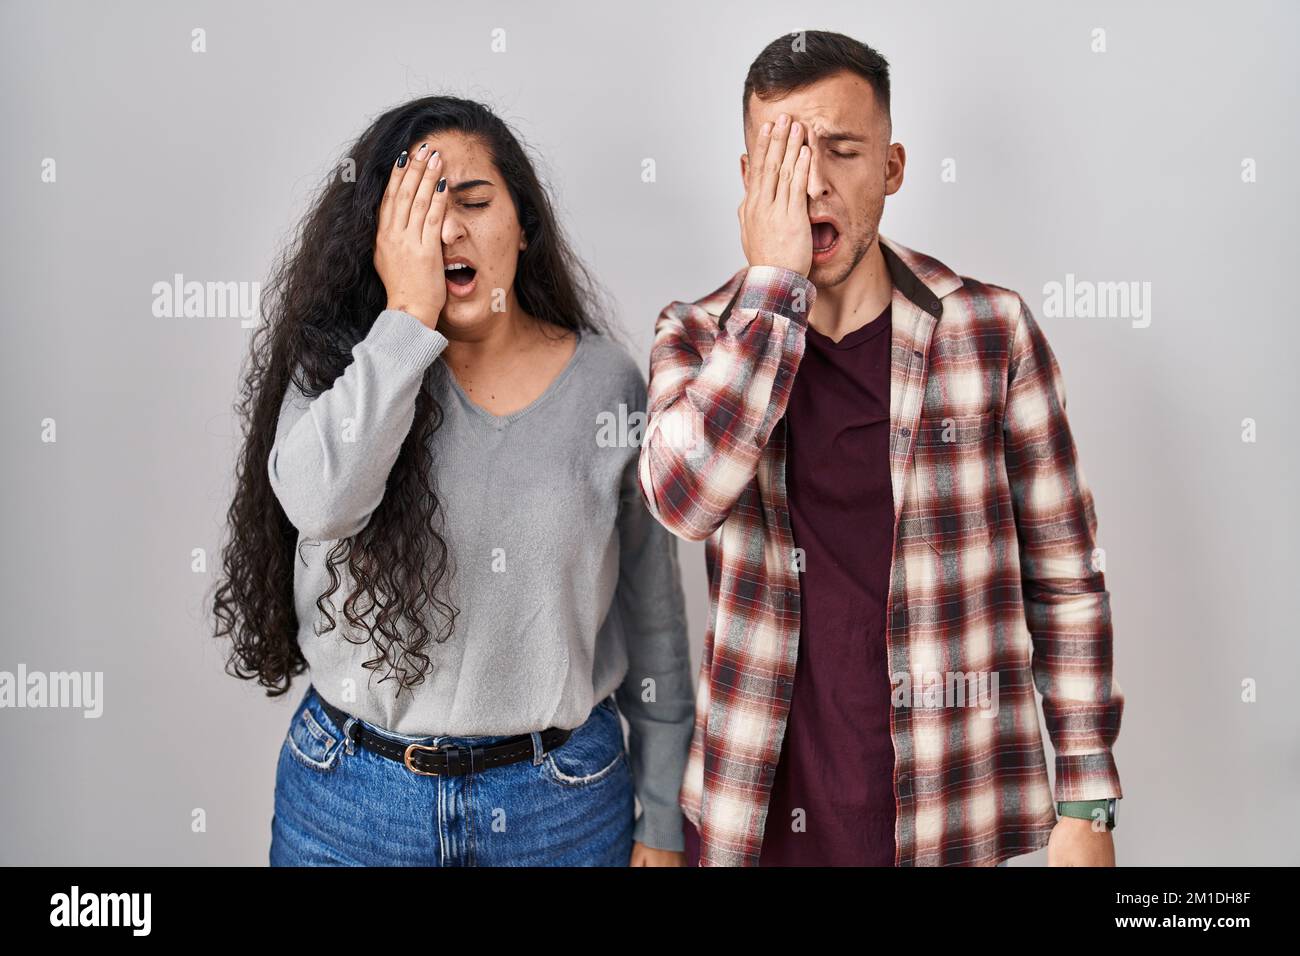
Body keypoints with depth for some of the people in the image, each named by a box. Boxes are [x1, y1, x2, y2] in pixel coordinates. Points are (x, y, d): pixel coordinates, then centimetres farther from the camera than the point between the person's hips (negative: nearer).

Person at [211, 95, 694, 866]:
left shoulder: (608, 382, -5)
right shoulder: (338, 361, -4)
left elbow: (653, 620, -1)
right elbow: (319, 501, -27)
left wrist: (662, 822, 2)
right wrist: (407, 313, -20)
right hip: (353, 795, 1)